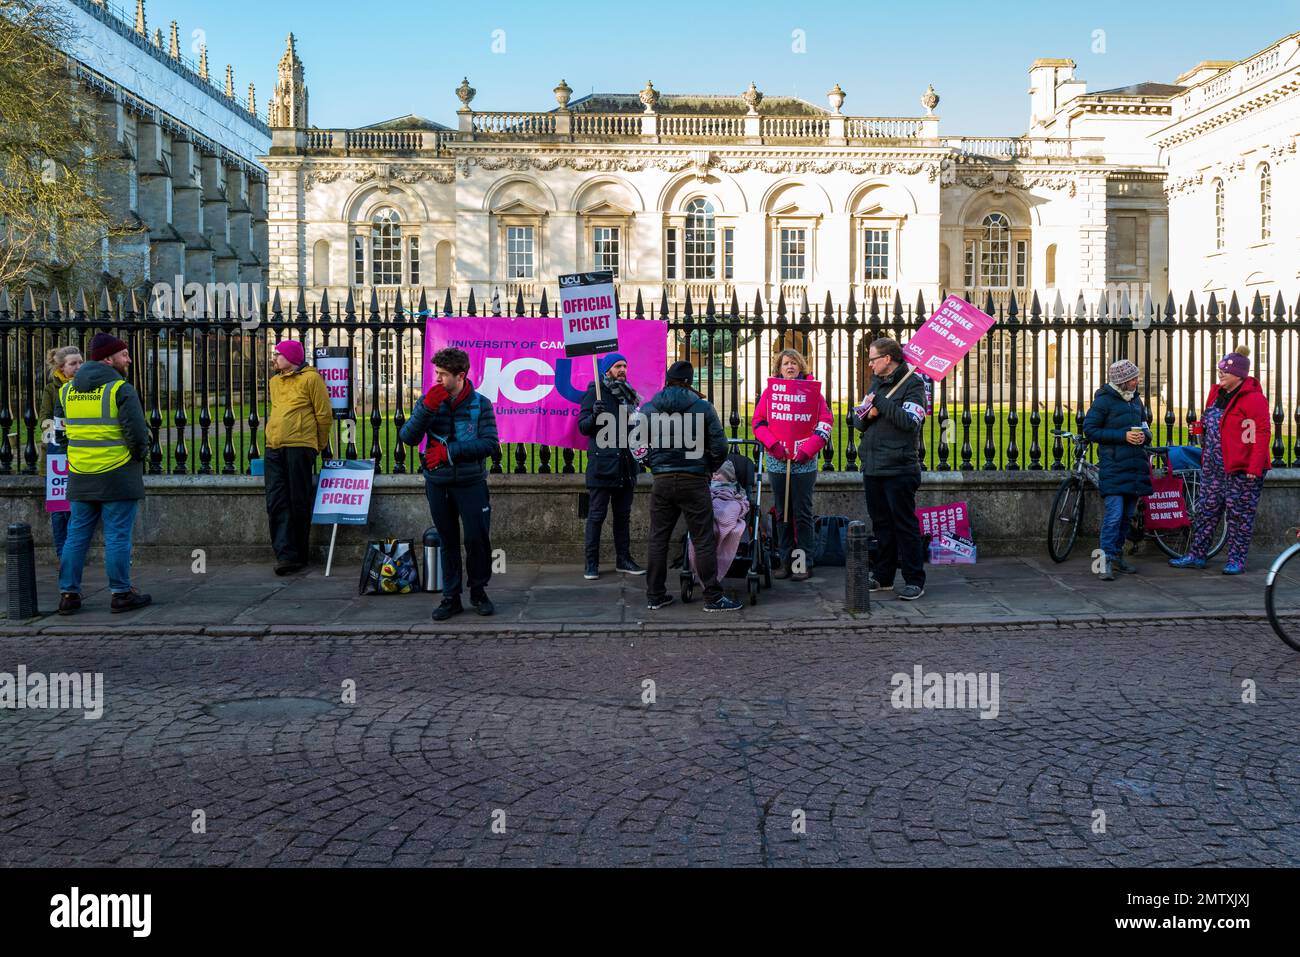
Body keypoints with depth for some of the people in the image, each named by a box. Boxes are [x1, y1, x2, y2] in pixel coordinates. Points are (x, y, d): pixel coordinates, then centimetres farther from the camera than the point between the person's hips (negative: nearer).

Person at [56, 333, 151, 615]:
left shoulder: (67, 390, 10)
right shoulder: (121, 390, -12)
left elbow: (65, 426, 17)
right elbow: (137, 433, -17)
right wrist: (140, 454, 1)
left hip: (80, 476, 6)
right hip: (118, 476, -6)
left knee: (77, 534, 13)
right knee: (118, 537, 0)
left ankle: (68, 593, 15)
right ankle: (121, 594, 5)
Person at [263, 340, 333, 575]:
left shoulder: (310, 378, -1)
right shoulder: (275, 381, 21)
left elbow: (324, 415, -1)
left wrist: (318, 447, 6)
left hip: (299, 447, -6)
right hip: (273, 449, 7)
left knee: (298, 503, -3)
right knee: (276, 503, -3)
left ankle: (300, 555, 6)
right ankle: (285, 554, -5)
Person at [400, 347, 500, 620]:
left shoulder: (480, 404, -4)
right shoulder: (429, 400, 2)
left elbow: (490, 444, -12)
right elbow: (408, 437, -5)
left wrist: (449, 451, -16)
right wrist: (428, 408, -18)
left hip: (471, 483, -2)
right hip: (438, 484, 2)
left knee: (477, 539, -2)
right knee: (448, 541, 10)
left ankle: (478, 591, 20)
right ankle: (451, 597, 20)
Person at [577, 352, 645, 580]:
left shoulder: (629, 394, 17)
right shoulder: (595, 392, -3)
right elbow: (583, 426, -8)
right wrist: (594, 415, -25)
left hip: (626, 465, 7)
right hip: (602, 464, -7)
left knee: (623, 515, 12)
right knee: (596, 515, -3)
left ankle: (623, 559, 19)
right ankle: (591, 563, 1)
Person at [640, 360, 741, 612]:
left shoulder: (647, 409, 2)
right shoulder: (702, 407, -4)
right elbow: (719, 447, -4)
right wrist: (710, 468, 14)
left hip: (661, 481, 3)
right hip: (694, 482, -3)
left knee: (658, 539, 12)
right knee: (704, 541, 2)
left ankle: (654, 595, 17)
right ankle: (713, 598, 5)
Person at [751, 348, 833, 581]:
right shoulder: (770, 391, 6)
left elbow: (826, 421, -3)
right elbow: (758, 422, 2)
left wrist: (808, 449, -13)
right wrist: (773, 444, -14)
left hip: (804, 463, -2)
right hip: (777, 462, 2)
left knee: (802, 514, 0)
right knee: (782, 514, 9)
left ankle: (805, 563, 7)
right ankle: (786, 561, 18)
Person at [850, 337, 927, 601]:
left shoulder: (912, 384, -6)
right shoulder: (876, 383, 17)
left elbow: (909, 421, -20)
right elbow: (857, 420, 15)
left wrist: (879, 403, -14)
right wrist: (866, 414, -7)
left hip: (899, 469, -7)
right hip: (872, 468, 7)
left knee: (904, 524, -4)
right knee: (881, 524, 13)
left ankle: (914, 580, 2)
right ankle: (883, 576, 22)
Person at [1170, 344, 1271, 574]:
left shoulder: (1253, 398, -14)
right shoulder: (1217, 393, 12)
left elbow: (1262, 433, -18)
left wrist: (1254, 467, -22)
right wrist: (1205, 458, 14)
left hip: (1241, 470, -8)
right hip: (1214, 468, 8)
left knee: (1239, 516, 2)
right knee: (1205, 510, 11)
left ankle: (1236, 561, 10)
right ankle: (1196, 555, 17)